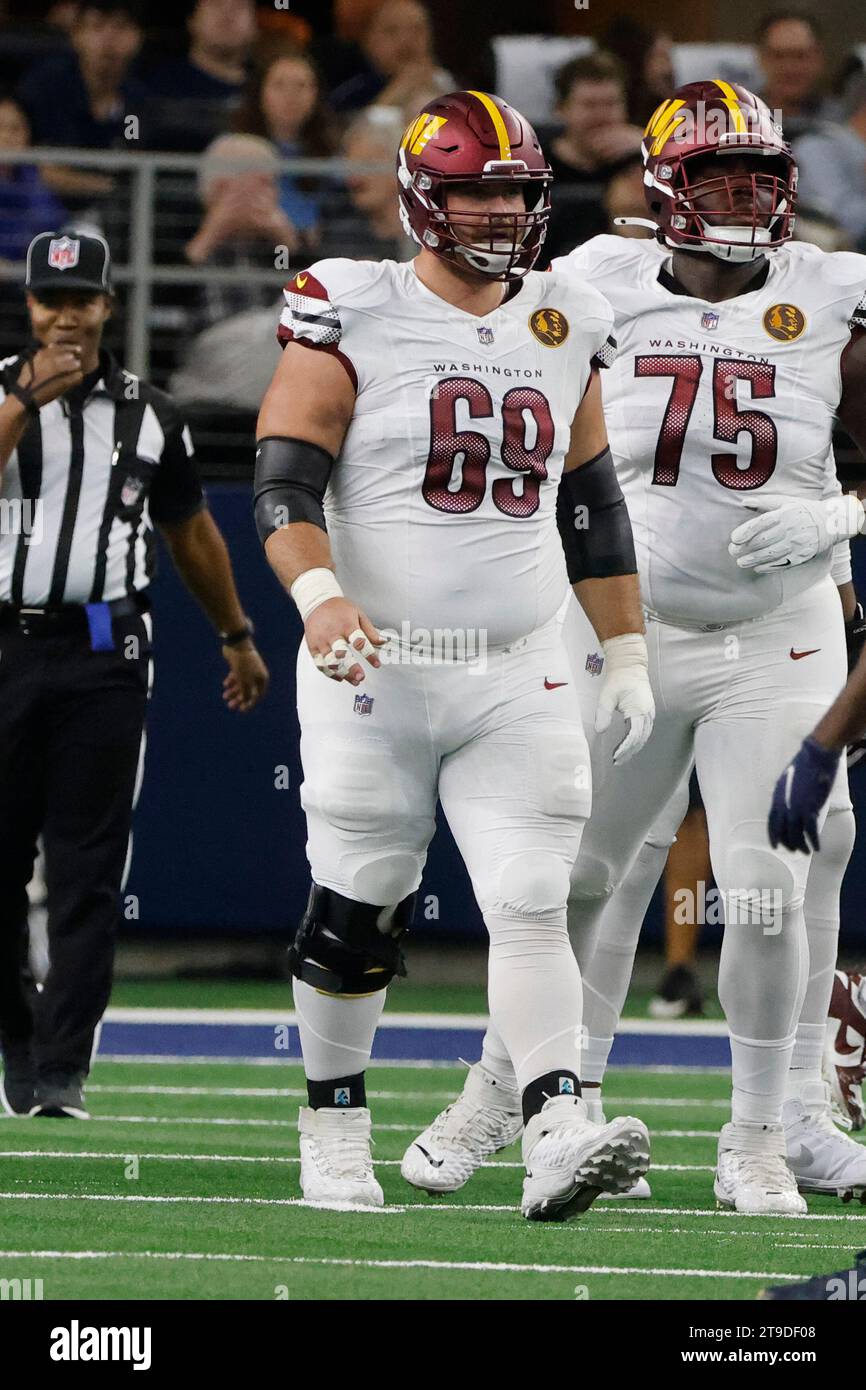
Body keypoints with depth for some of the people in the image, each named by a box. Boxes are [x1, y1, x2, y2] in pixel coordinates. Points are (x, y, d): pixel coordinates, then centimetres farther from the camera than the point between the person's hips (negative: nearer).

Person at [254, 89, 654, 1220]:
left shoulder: (564, 329, 11)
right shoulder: (354, 319, -4)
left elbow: (593, 505, 19)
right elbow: (284, 479, -10)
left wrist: (627, 654, 16)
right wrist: (318, 595, -28)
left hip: (519, 678, 3)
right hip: (377, 664, -3)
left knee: (531, 904, -9)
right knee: (356, 914, 4)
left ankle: (558, 1137, -19)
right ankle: (334, 1129, 19)